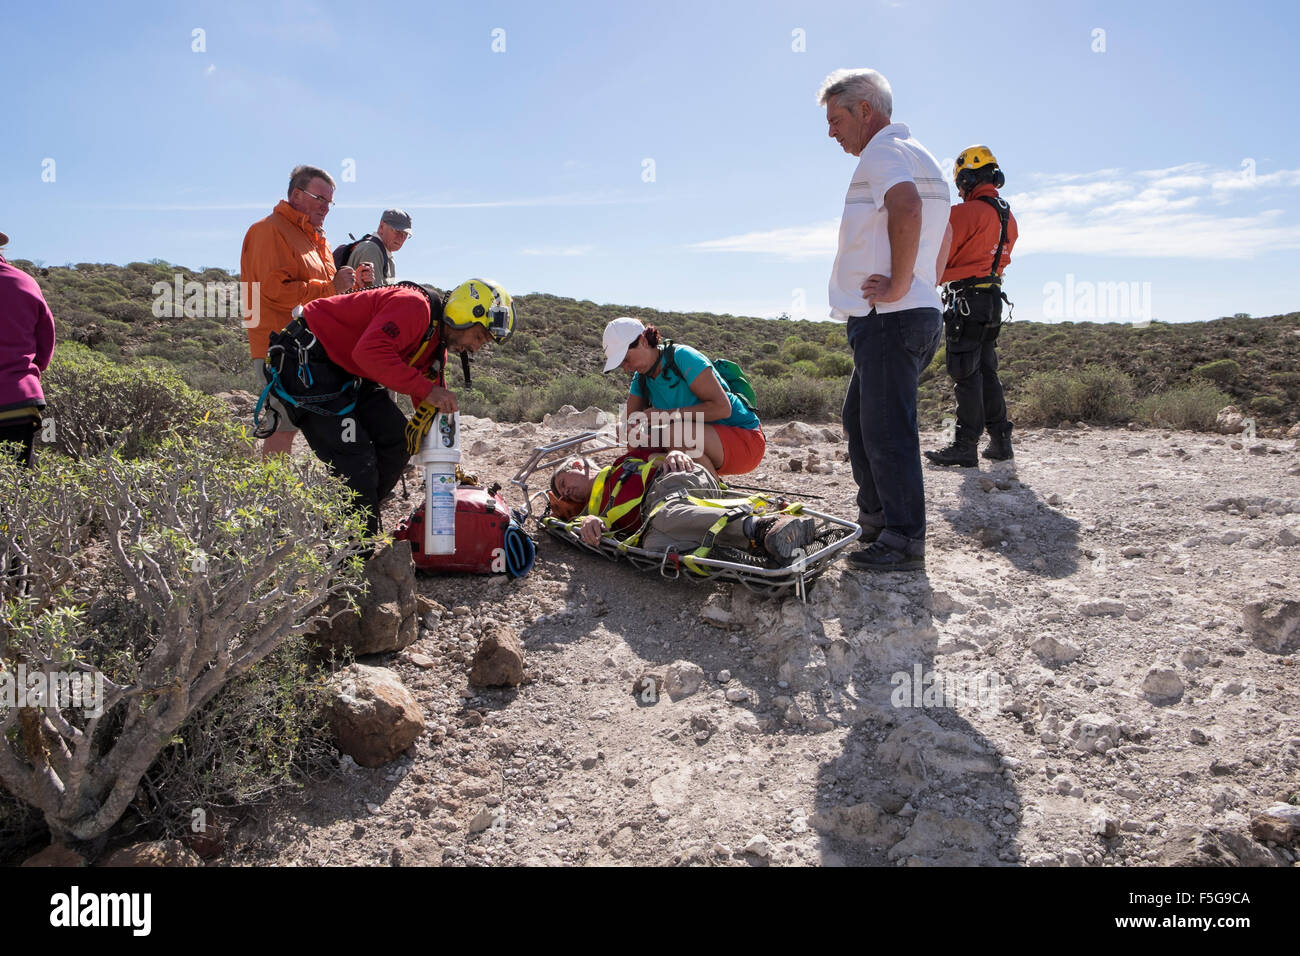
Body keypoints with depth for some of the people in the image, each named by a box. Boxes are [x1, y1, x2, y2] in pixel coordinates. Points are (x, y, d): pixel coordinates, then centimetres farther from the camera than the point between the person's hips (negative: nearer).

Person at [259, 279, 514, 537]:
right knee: (355, 459, -16)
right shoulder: (414, 306, -23)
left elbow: (431, 409, 13)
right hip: (306, 362, -10)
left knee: (398, 440, 4)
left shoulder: (437, 344, 7)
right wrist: (427, 389, -36)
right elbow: (371, 351, -39)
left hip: (348, 374, 10)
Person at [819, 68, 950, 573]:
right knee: (860, 417, 18)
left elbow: (907, 208, -31)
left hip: (888, 318, -11)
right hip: (920, 311, 11)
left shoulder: (882, 152, -10)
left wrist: (898, 286, -25)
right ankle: (875, 520, 27)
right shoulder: (917, 153, 23)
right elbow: (943, 234, 31)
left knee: (887, 429, -7)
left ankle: (904, 541, -2)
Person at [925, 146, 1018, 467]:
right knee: (986, 371, 14)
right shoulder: (1008, 217, 15)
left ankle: (965, 446, -7)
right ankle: (1000, 442, 17)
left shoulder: (966, 213, -13)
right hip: (993, 299, 9)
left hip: (966, 299, -9)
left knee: (966, 374, -8)